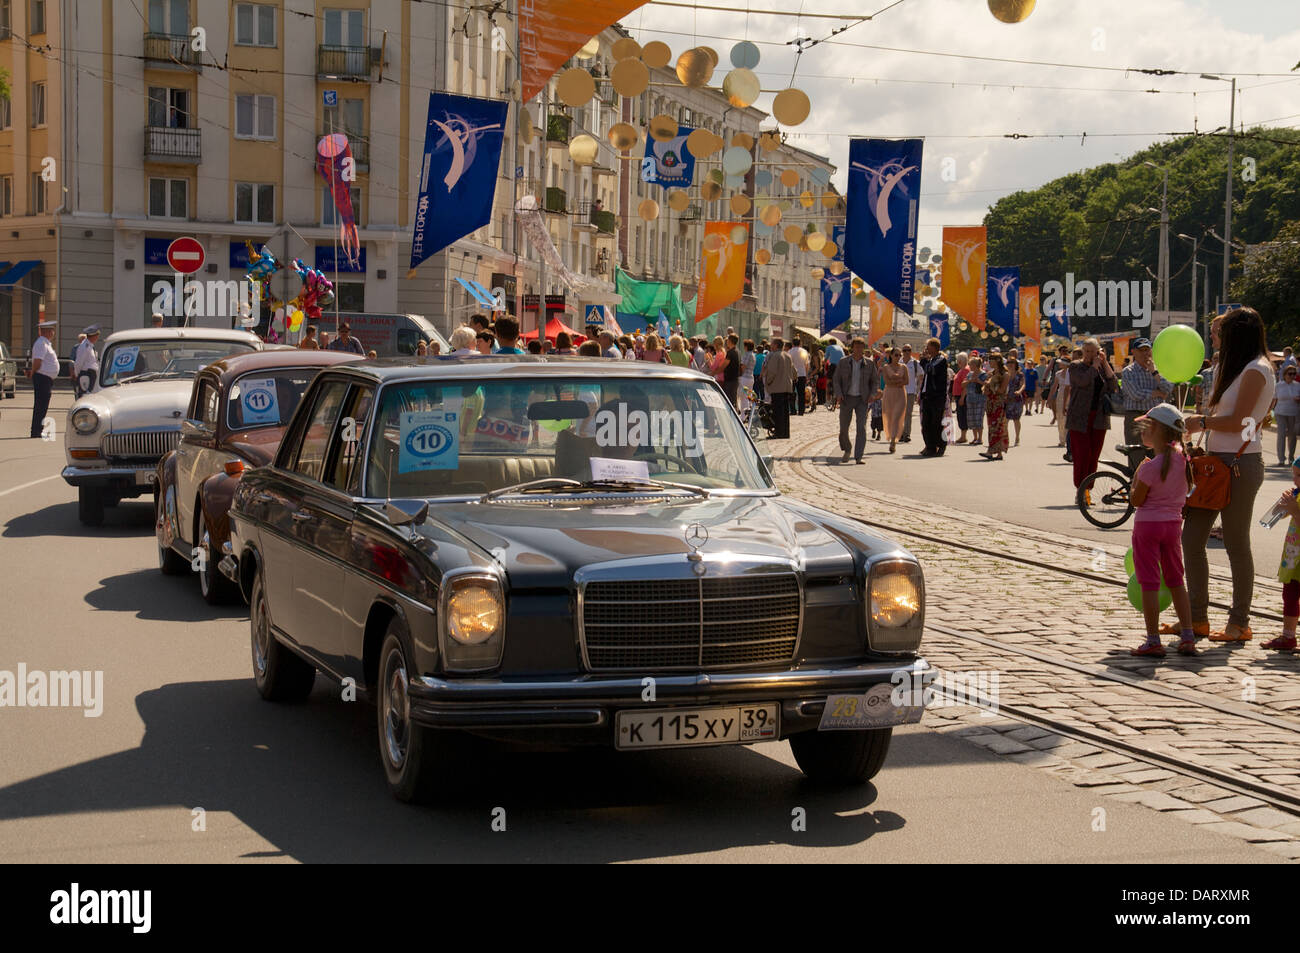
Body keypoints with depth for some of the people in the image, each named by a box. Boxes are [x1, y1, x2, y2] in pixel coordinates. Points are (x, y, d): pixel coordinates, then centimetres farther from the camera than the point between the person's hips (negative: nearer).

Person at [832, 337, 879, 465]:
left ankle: (858, 457, -11)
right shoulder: (843, 363, 2)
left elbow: (876, 380, 12)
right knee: (843, 427, 3)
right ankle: (847, 450, 31)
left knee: (861, 428, -12)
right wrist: (838, 394, -10)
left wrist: (873, 394, -3)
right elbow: (836, 380, 5)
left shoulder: (869, 364, 2)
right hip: (846, 398, 1)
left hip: (862, 399, -1)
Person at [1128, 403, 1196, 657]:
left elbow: (1136, 500, -13)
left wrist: (1135, 479, 2)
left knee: (1149, 583, -1)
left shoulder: (1150, 467, -21)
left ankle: (1153, 641, 0)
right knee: (1176, 581, 14)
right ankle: (1187, 638, 13)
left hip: (1148, 524, -6)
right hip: (1174, 523, 6)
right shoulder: (1182, 457, -1)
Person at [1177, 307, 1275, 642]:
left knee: (1236, 544, -2)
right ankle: (1197, 617, 14)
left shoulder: (1256, 371, -12)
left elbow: (1237, 421, -16)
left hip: (1240, 463, -10)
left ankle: (1239, 623, 8)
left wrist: (1201, 421, -4)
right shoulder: (1238, 369, 19)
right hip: (1218, 461, 10)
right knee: (1191, 538, 7)